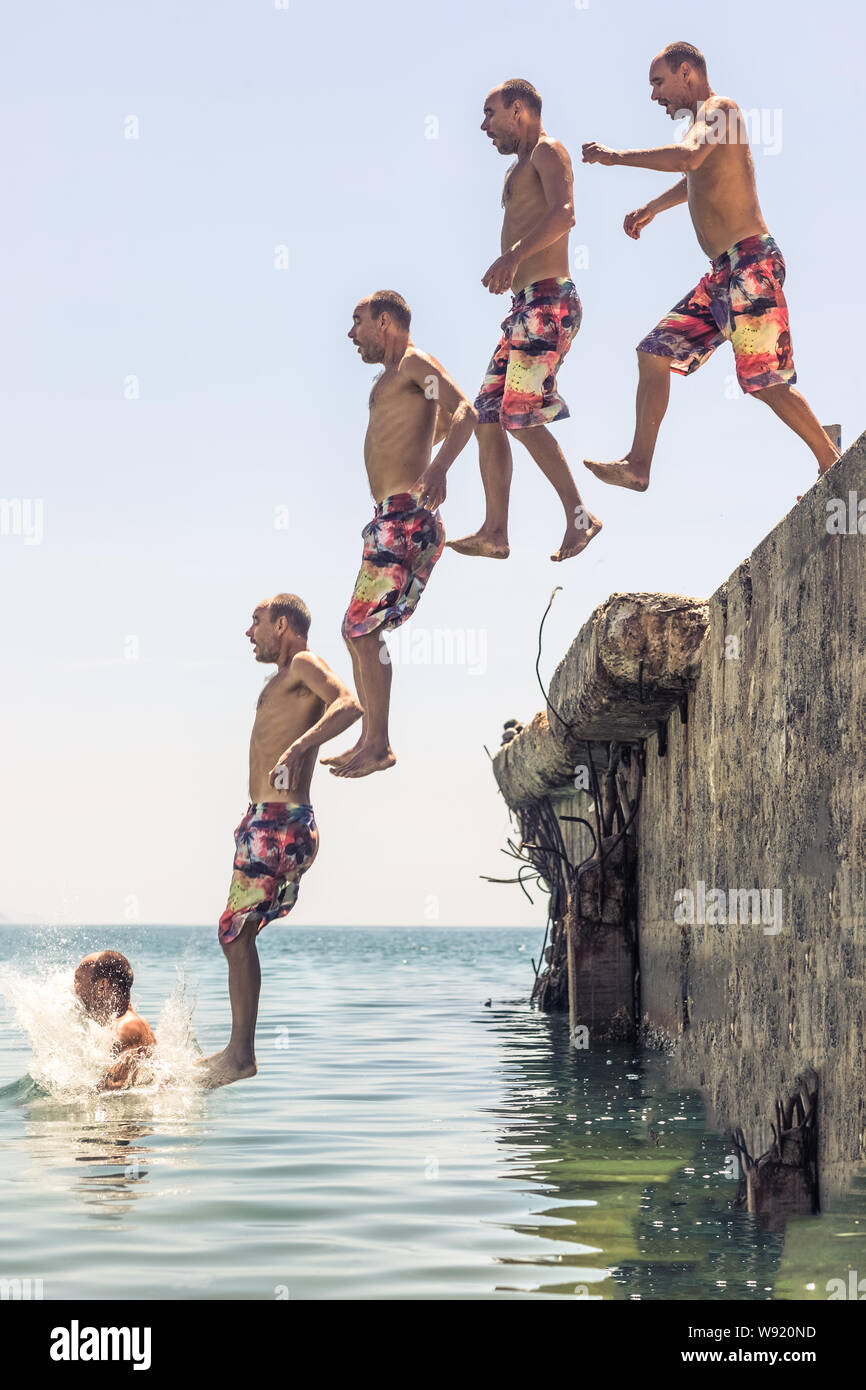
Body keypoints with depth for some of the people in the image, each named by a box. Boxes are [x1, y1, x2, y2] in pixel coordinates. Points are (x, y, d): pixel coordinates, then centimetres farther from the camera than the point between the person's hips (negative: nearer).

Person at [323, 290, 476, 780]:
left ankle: (379, 745, -9)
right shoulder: (394, 377, 22)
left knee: (364, 628, -12)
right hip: (392, 517, 10)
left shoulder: (415, 363, -5)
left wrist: (438, 467, -36)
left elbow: (465, 411, -21)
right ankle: (370, 740, 16)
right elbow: (446, 420, 39)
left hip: (406, 515, -10)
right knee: (357, 630, 11)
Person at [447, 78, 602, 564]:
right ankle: (495, 533, 8)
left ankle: (579, 515, -12)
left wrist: (514, 255, -35)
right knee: (488, 417, 6)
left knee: (521, 415, -17)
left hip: (548, 301, -10)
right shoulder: (519, 169, 26)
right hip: (526, 305, 10)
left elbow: (565, 213, -22)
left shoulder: (547, 151, -4)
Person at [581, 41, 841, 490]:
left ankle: (833, 467, 0)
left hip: (749, 266, -10)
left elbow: (688, 157, -29)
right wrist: (650, 208, 44)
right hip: (723, 275, 10)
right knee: (655, 352, 8)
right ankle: (637, 466, 9)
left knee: (768, 383, -11)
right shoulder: (706, 121, 22)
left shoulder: (720, 108, -7)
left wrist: (615, 157, -21)